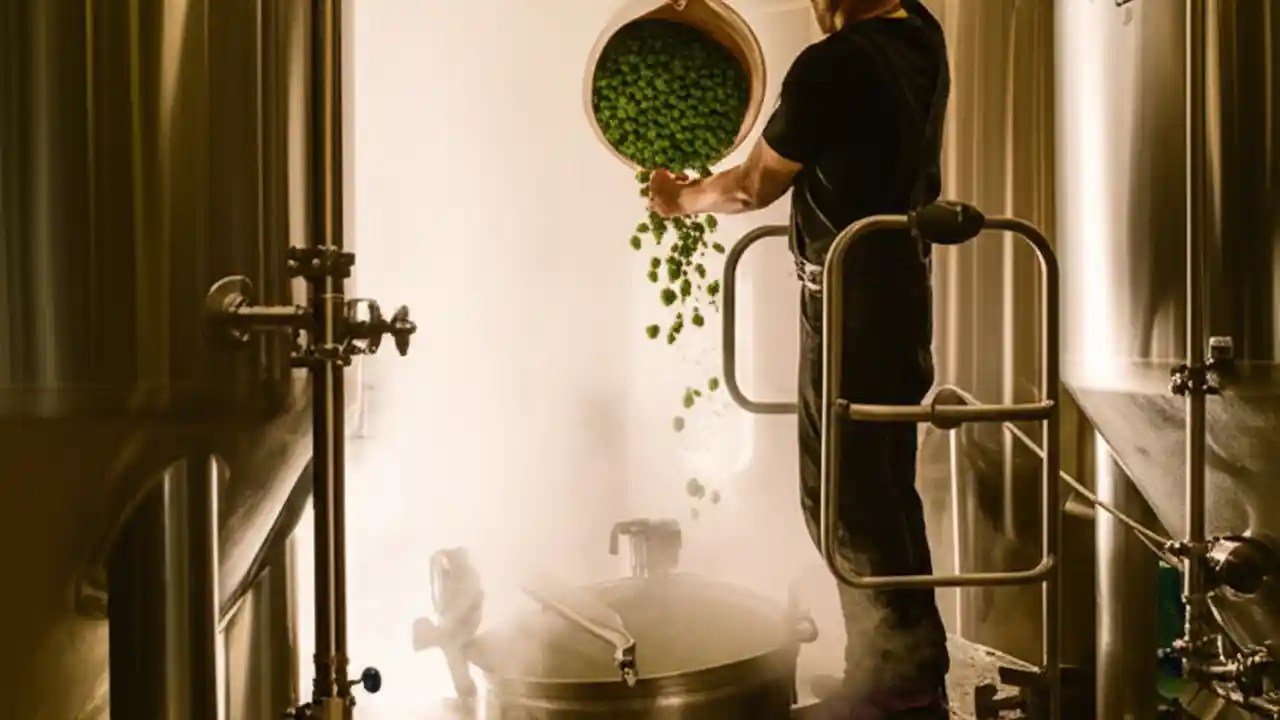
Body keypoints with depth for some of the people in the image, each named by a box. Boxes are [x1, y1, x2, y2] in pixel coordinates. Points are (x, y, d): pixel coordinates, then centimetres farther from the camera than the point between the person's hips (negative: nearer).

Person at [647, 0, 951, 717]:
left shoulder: (829, 67, -18)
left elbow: (756, 186, -6)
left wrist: (682, 199, 13)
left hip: (850, 302, -9)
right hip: (908, 288, 9)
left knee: (844, 494, 2)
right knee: (886, 485, 17)